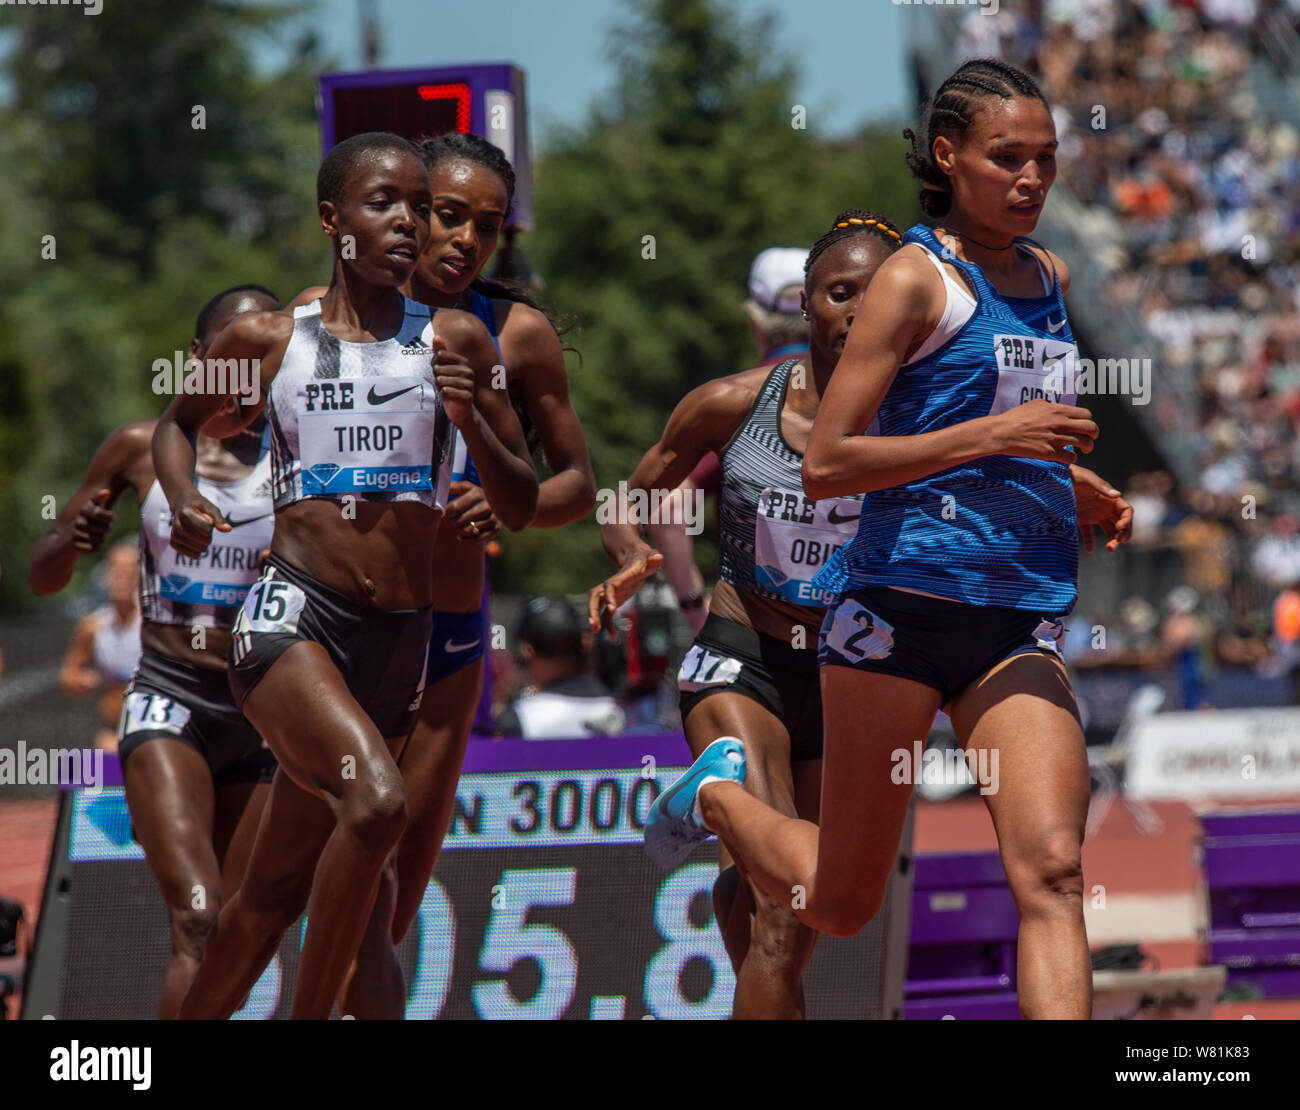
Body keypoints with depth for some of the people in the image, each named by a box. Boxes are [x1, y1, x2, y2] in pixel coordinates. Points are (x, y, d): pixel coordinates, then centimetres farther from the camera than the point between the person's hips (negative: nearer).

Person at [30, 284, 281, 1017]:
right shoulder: (143, 448, 3)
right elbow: (42, 577, 11)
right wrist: (75, 537, -11)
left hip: (261, 721, 2)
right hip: (167, 703, -2)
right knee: (198, 921, -22)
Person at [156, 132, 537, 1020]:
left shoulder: (454, 341, 6)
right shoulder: (268, 339, 3)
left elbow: (521, 509, 8)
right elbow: (179, 422, 22)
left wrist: (472, 422, -11)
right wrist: (184, 500, 2)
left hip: (402, 640, 3)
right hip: (293, 613, -3)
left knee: (276, 892, 11)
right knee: (377, 801, -31)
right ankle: (308, 1020, -20)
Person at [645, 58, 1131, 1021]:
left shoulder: (1052, 280, 16)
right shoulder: (919, 278, -6)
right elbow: (824, 467, -13)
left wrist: (1093, 500, 21)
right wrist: (992, 435, -19)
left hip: (1021, 619, 5)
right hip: (901, 604, -5)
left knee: (1052, 870, -17)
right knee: (840, 903, 7)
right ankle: (719, 793, 37)